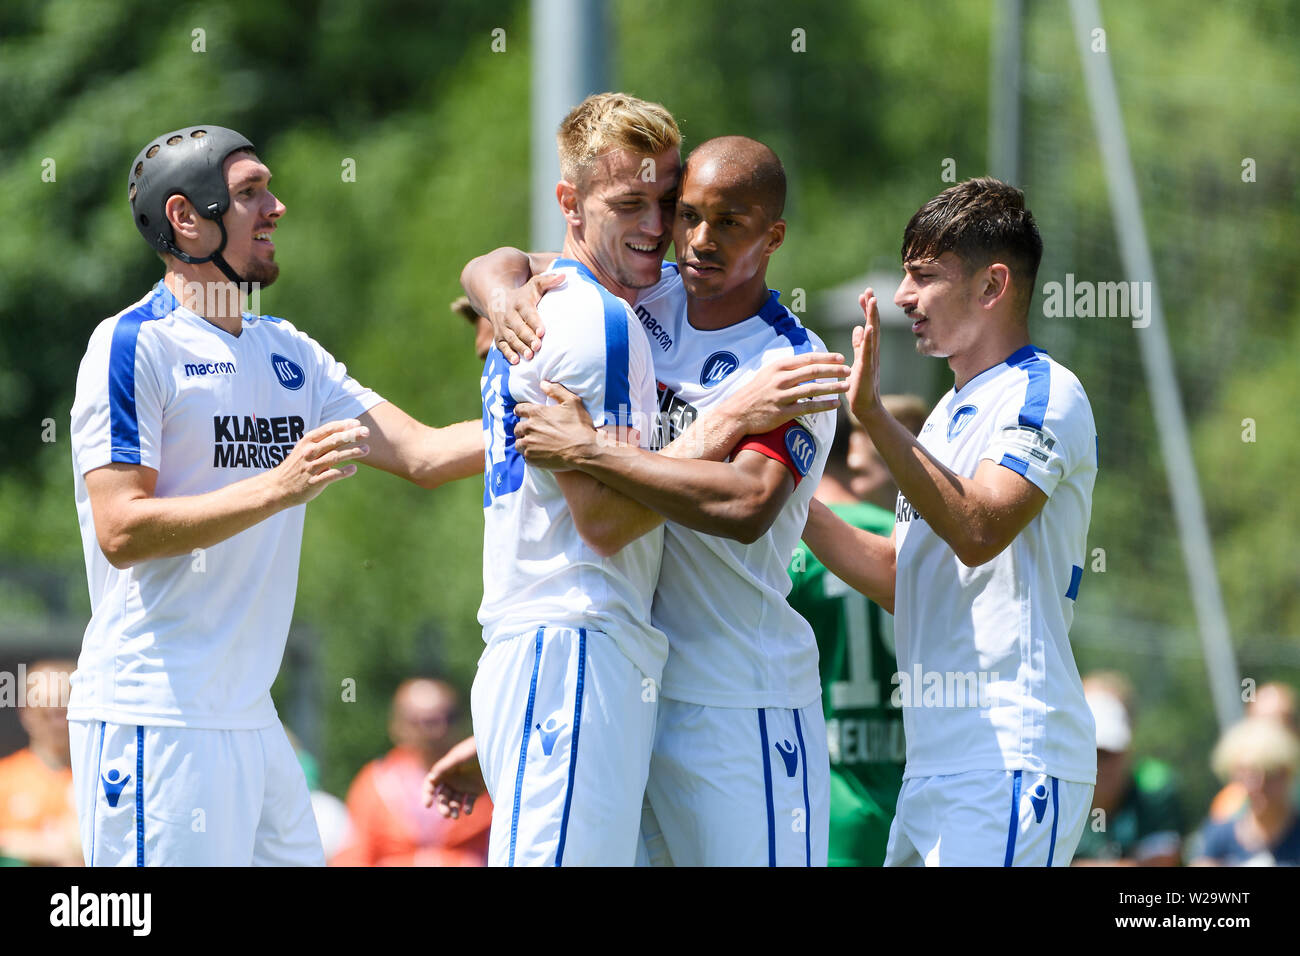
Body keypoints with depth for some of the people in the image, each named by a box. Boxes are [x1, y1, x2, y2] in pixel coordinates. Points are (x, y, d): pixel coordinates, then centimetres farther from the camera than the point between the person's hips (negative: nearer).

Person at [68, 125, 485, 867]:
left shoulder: (287, 352, 17)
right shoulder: (134, 345, -6)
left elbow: (422, 454, 11)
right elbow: (121, 532, -15)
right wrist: (277, 489, -22)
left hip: (250, 716, 8)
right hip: (154, 718, -8)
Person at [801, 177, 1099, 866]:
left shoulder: (1044, 394, -7)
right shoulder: (950, 413, 22)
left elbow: (979, 532, -23)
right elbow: (900, 582, 23)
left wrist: (871, 414, -26)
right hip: (933, 759, 9)